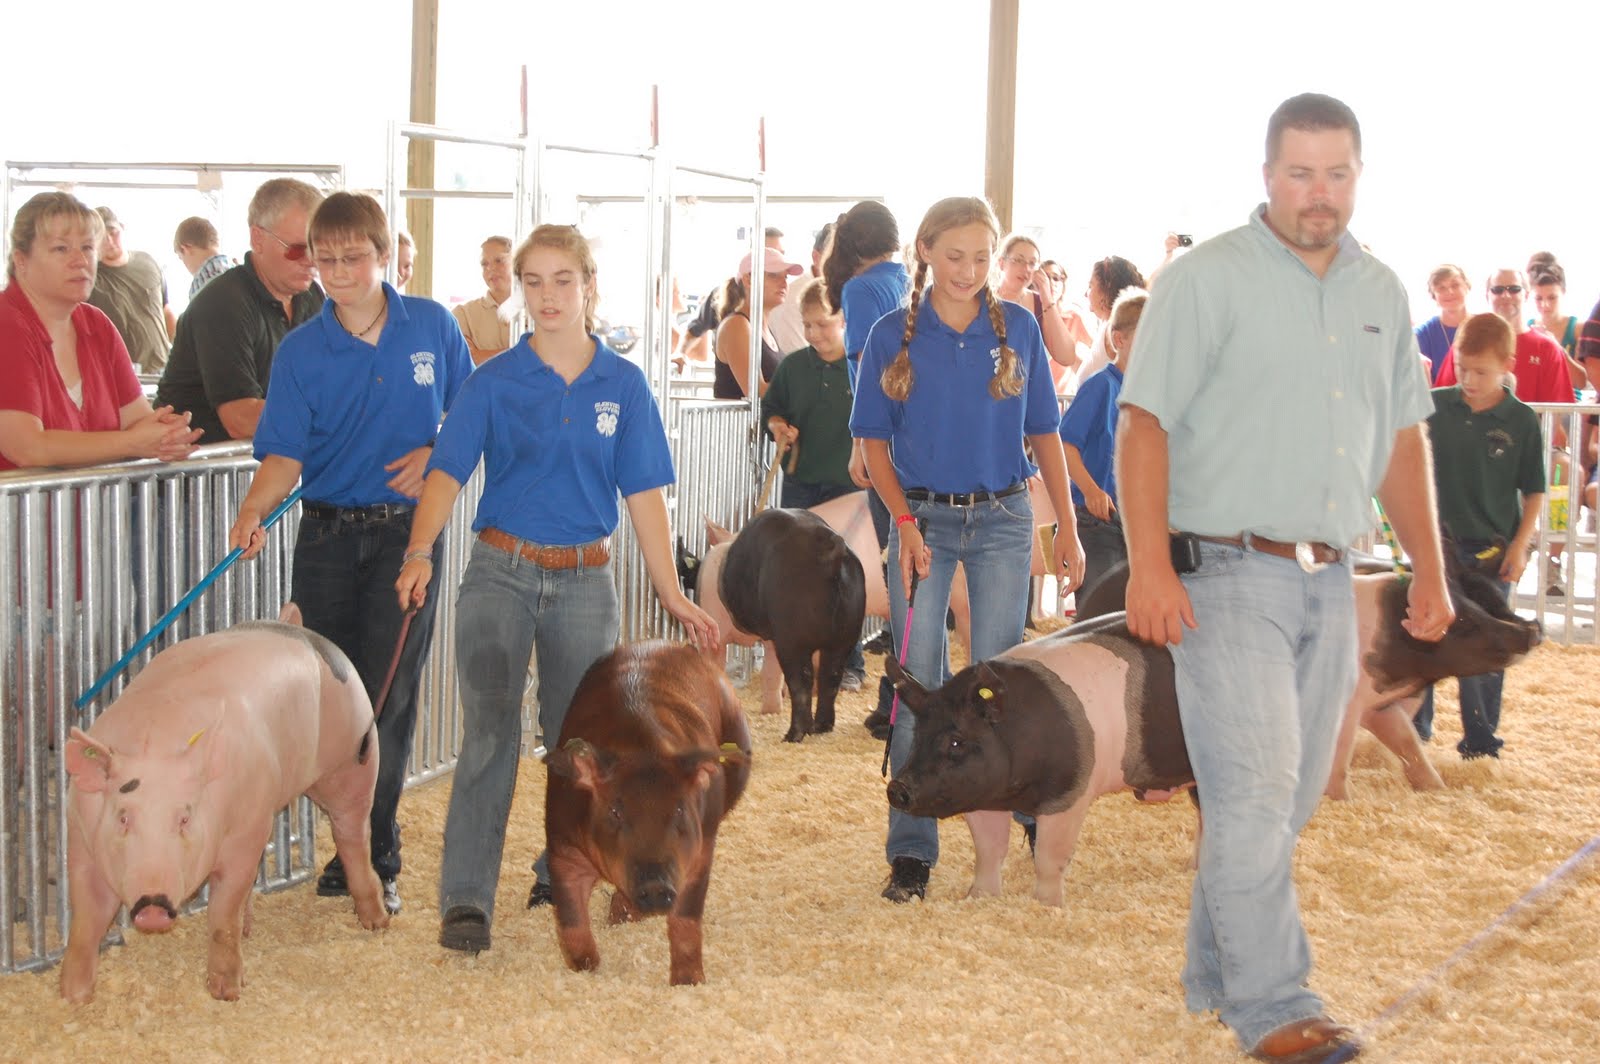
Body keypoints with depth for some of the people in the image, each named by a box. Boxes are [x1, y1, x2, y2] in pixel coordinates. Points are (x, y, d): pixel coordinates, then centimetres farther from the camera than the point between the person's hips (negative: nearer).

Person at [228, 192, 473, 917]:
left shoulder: (432, 327, 0)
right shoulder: (300, 351, -2)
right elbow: (285, 452, -9)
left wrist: (435, 455, -10)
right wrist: (254, 510, -28)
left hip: (407, 532, -1)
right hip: (327, 536, 1)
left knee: (388, 697, -4)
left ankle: (377, 861, 6)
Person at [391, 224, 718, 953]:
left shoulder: (623, 385, 4)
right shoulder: (495, 381, 0)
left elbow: (643, 495, 3)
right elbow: (448, 472, -7)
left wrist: (672, 595, -1)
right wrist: (420, 550, -25)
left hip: (585, 579, 2)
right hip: (501, 572, -2)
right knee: (490, 730, -11)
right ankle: (464, 899, -11)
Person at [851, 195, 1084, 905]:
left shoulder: (1017, 328, 3)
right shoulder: (894, 335, 0)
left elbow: (1043, 433, 7)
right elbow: (873, 440, 2)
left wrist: (1068, 528, 4)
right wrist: (905, 522, -10)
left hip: (1003, 519, 0)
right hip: (923, 518, 0)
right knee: (918, 685, 1)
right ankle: (911, 851, 5)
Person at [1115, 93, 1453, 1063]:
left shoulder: (1381, 293, 14)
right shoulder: (1207, 280, -5)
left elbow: (1404, 438, 20)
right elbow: (1146, 424, -11)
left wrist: (1431, 572, 16)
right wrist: (1150, 569, -20)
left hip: (1328, 581, 6)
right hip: (1227, 576, -6)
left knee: (1287, 800, 10)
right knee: (1255, 791, -10)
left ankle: (1215, 975, 23)